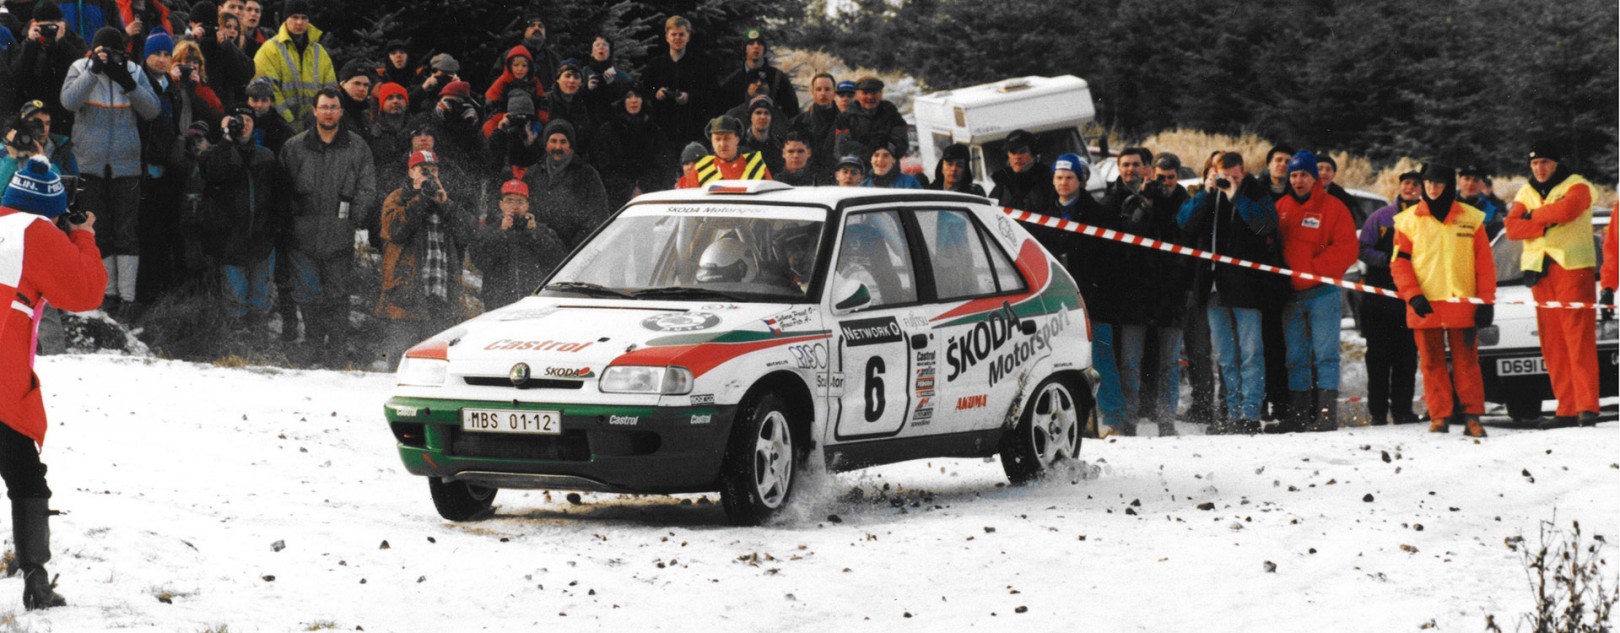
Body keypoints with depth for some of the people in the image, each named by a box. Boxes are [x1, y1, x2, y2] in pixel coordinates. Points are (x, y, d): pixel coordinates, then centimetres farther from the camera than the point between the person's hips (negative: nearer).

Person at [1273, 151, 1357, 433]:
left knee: (1325, 354, -7)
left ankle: (1327, 413, -9)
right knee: (1295, 357, 7)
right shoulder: (1281, 208, 13)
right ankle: (1299, 413, 11)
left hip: (1322, 291, -5)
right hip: (1290, 293, 5)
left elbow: (1347, 249, -8)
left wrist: (1312, 270, -16)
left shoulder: (1333, 208, -1)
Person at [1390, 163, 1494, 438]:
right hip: (1424, 307, 1)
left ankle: (1472, 415, 0)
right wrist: (1413, 295, -9)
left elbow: (1484, 263, 7)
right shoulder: (1409, 220, 7)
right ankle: (1439, 416, 5)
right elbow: (1399, 262, 5)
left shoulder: (1471, 219, 7)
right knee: (1431, 364, 1)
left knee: (1466, 362, -2)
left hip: (1462, 305, -1)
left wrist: (1486, 302, 0)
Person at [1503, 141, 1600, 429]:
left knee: (1578, 339, -12)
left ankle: (1587, 407, -16)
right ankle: (1566, 408, 2)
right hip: (1540, 271, 5)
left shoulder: (1576, 186, 1)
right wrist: (1547, 224, -11)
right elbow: (1512, 228, 3)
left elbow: (1566, 210, -20)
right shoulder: (1527, 192, 17)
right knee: (1552, 343, 1)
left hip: (1572, 268, -5)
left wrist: (1533, 215, -5)